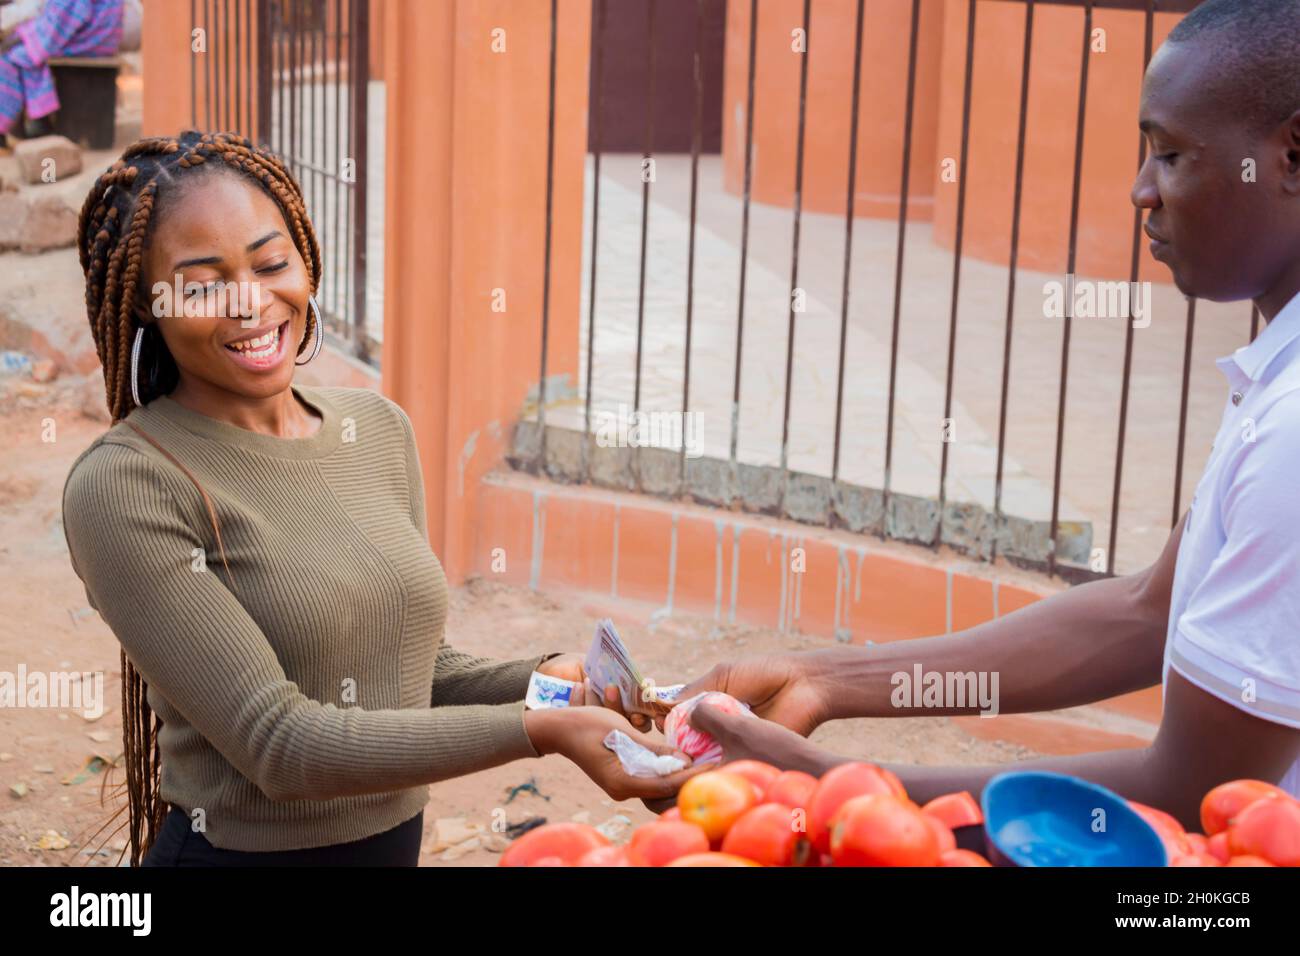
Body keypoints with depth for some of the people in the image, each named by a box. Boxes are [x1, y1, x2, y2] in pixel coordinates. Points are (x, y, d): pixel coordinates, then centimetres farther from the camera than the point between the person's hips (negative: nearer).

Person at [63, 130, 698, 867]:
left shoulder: (379, 429, 0)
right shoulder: (123, 487, -17)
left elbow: (409, 666, 7)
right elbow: (277, 743, -21)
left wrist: (538, 681, -10)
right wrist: (537, 732, -24)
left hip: (400, 839, 5)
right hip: (237, 849, -5)